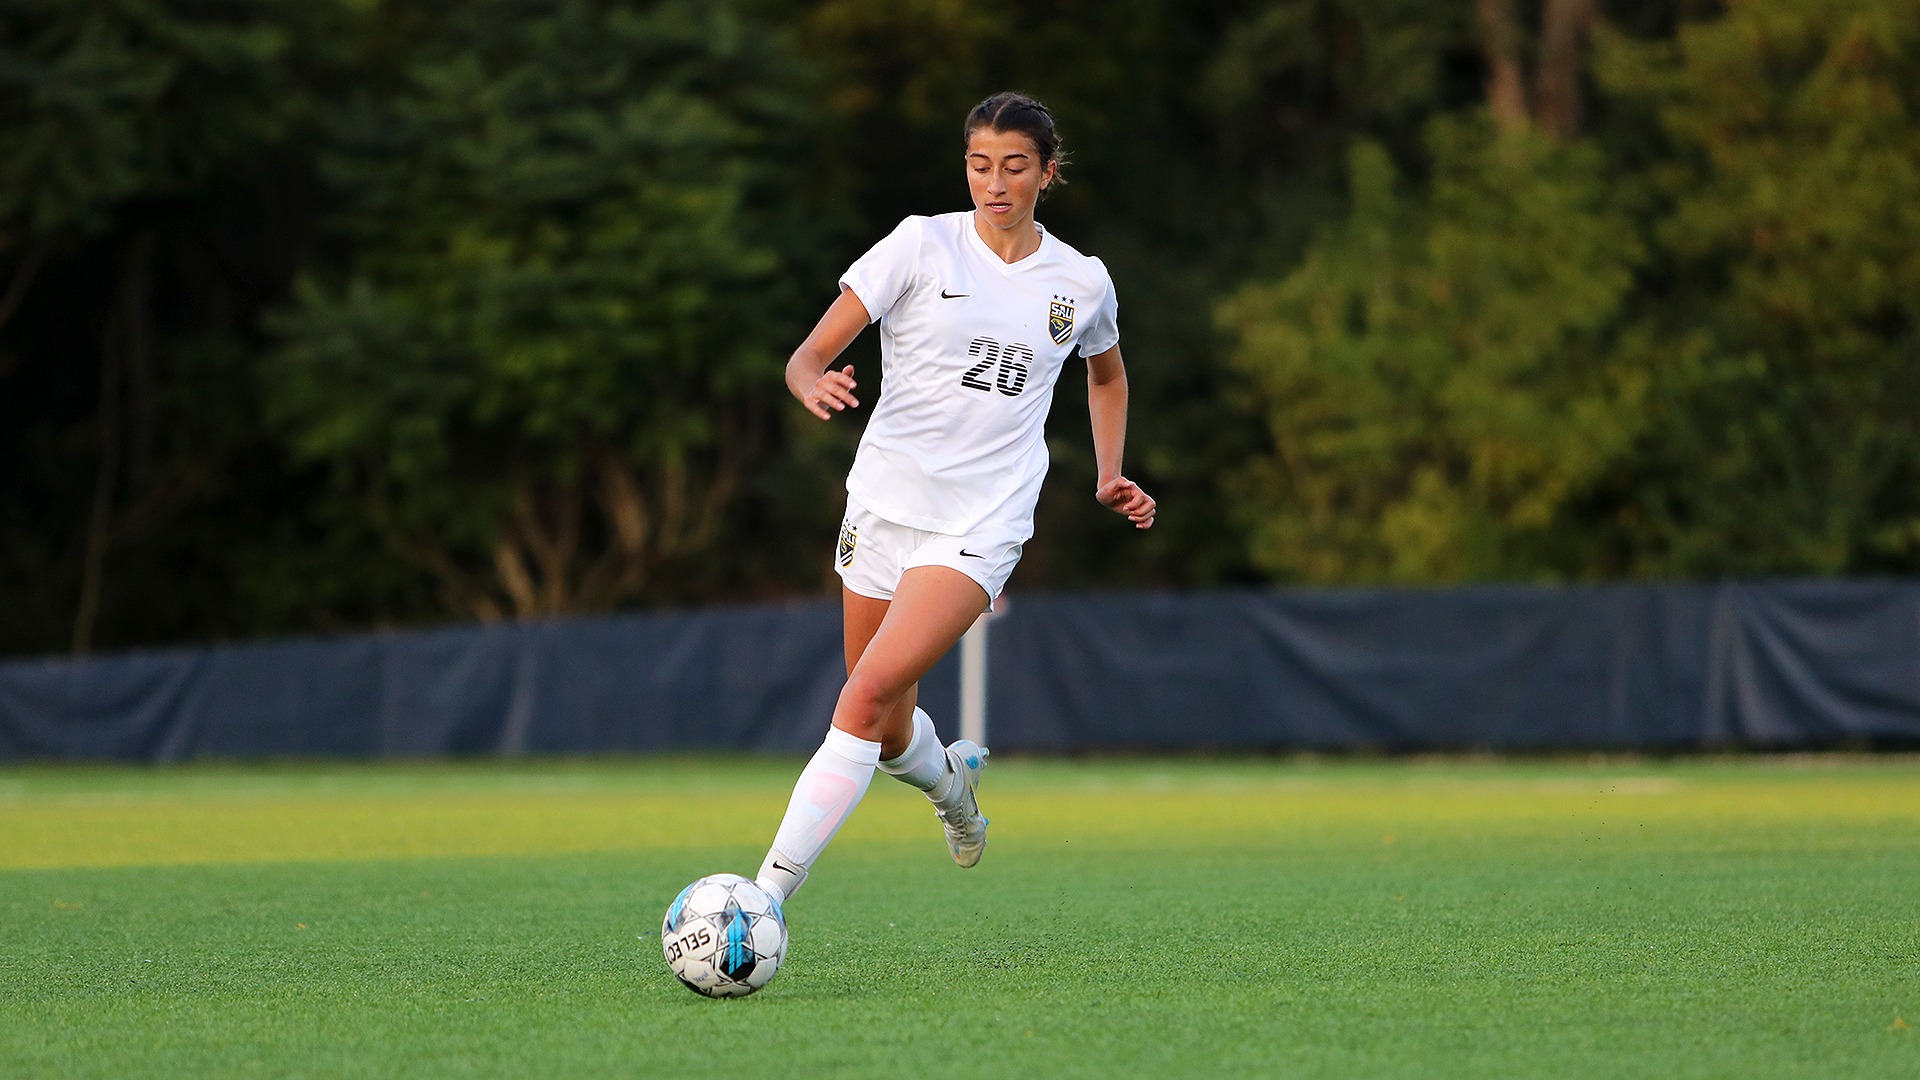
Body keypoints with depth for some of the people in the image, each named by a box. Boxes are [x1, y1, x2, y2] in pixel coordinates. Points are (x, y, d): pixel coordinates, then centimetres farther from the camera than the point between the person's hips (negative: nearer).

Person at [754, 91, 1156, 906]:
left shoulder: (1082, 282, 5)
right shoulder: (922, 244, -3)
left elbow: (1106, 375, 28)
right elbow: (807, 356, -7)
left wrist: (1110, 478, 16)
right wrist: (815, 387, -30)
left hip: (982, 524, -1)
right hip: (887, 502, 1)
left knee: (871, 692, -21)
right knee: (889, 733, 11)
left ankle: (770, 892, -23)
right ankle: (951, 781, 48)